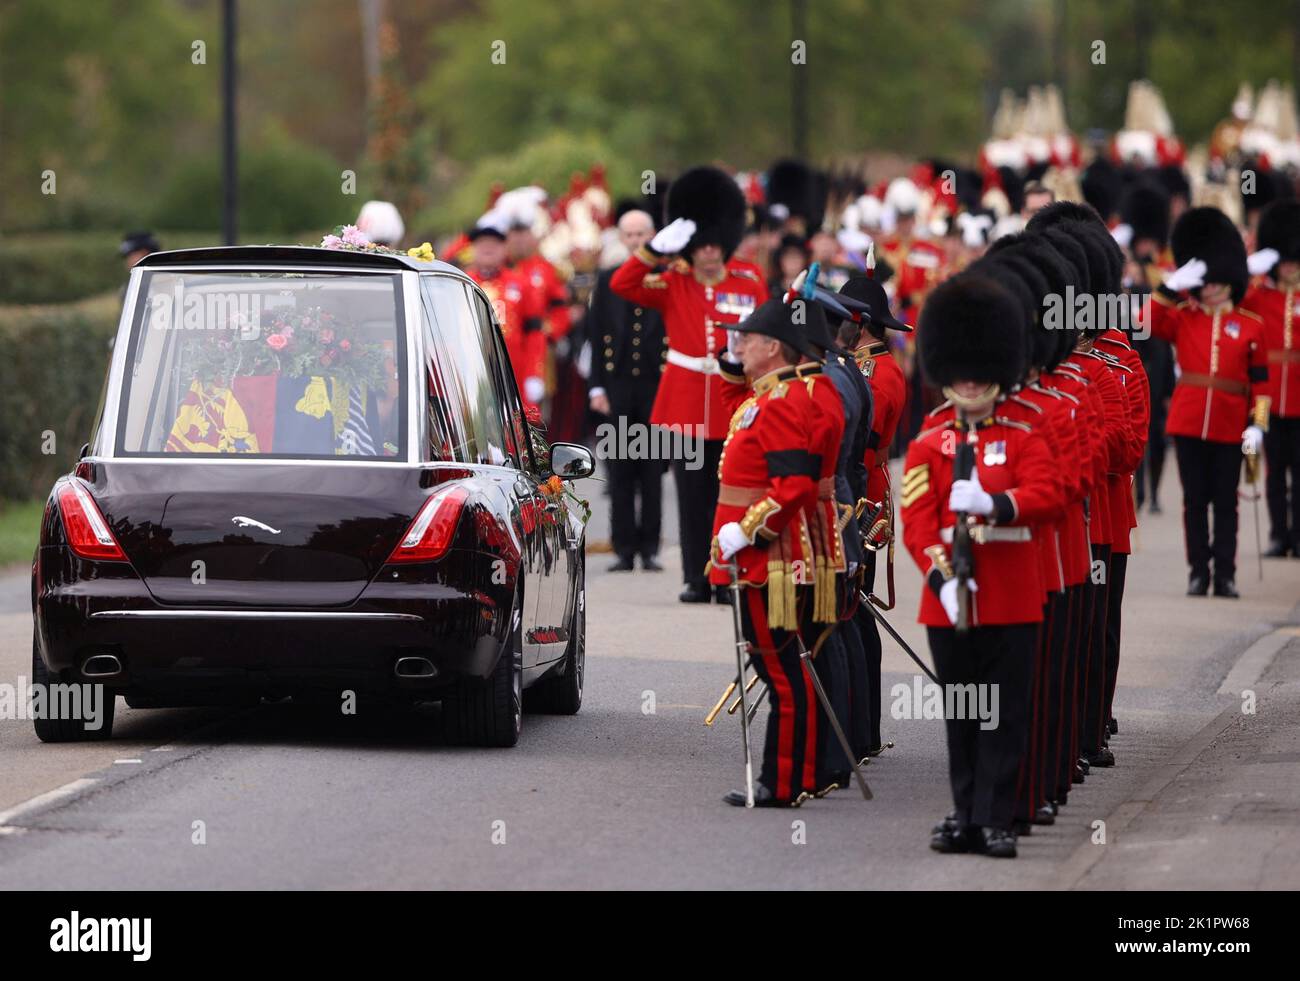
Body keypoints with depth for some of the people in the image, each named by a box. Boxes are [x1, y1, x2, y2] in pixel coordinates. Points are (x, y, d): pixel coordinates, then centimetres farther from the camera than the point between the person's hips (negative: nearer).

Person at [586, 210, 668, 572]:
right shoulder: (607, 281, 7)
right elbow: (597, 335, 6)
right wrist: (597, 387, 0)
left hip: (657, 388, -2)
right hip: (618, 389, 2)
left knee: (652, 471, 2)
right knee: (621, 472, 2)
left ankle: (650, 548, 7)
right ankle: (625, 550, 5)